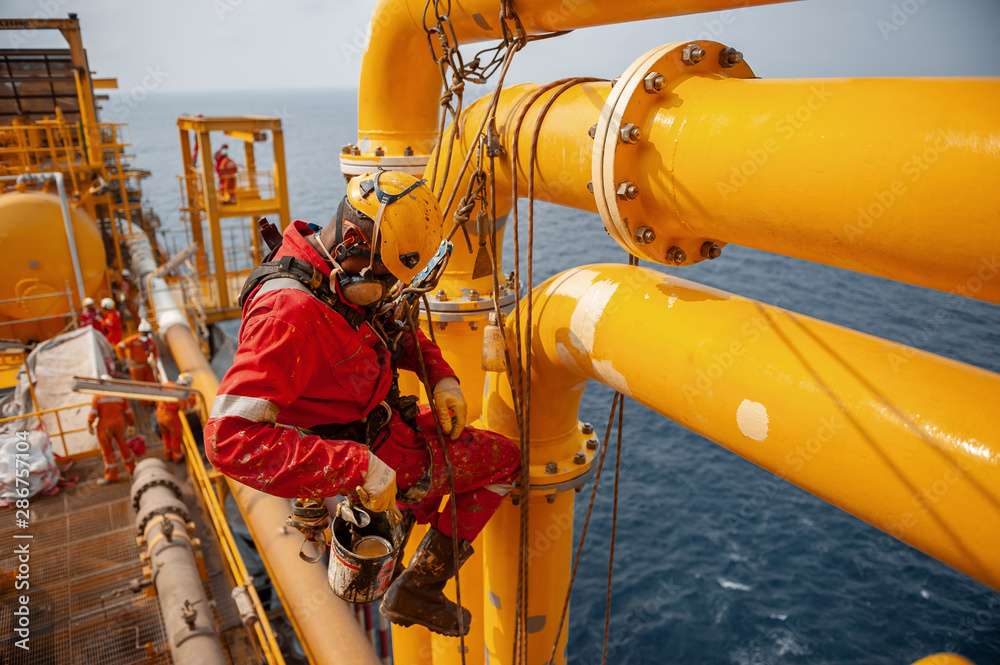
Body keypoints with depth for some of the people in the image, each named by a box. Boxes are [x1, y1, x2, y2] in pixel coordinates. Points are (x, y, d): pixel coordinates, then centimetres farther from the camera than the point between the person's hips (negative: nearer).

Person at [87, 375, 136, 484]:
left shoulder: (98, 396, -9)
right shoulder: (120, 395, 1)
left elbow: (93, 413, -14)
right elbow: (128, 412, 4)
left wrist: (89, 425, -1)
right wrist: (131, 425, 16)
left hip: (104, 427, -4)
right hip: (119, 425, 4)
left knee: (107, 450, 4)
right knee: (123, 446, 19)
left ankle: (111, 476, 8)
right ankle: (132, 468, 29)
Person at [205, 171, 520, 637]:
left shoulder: (340, 273, -6)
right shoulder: (290, 311, -36)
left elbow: (393, 329, 11)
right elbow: (230, 438, -40)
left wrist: (440, 376, -5)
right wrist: (360, 469, -38)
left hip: (381, 421, 9)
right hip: (369, 454, -9)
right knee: (505, 459, 5)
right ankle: (417, 589, 11)